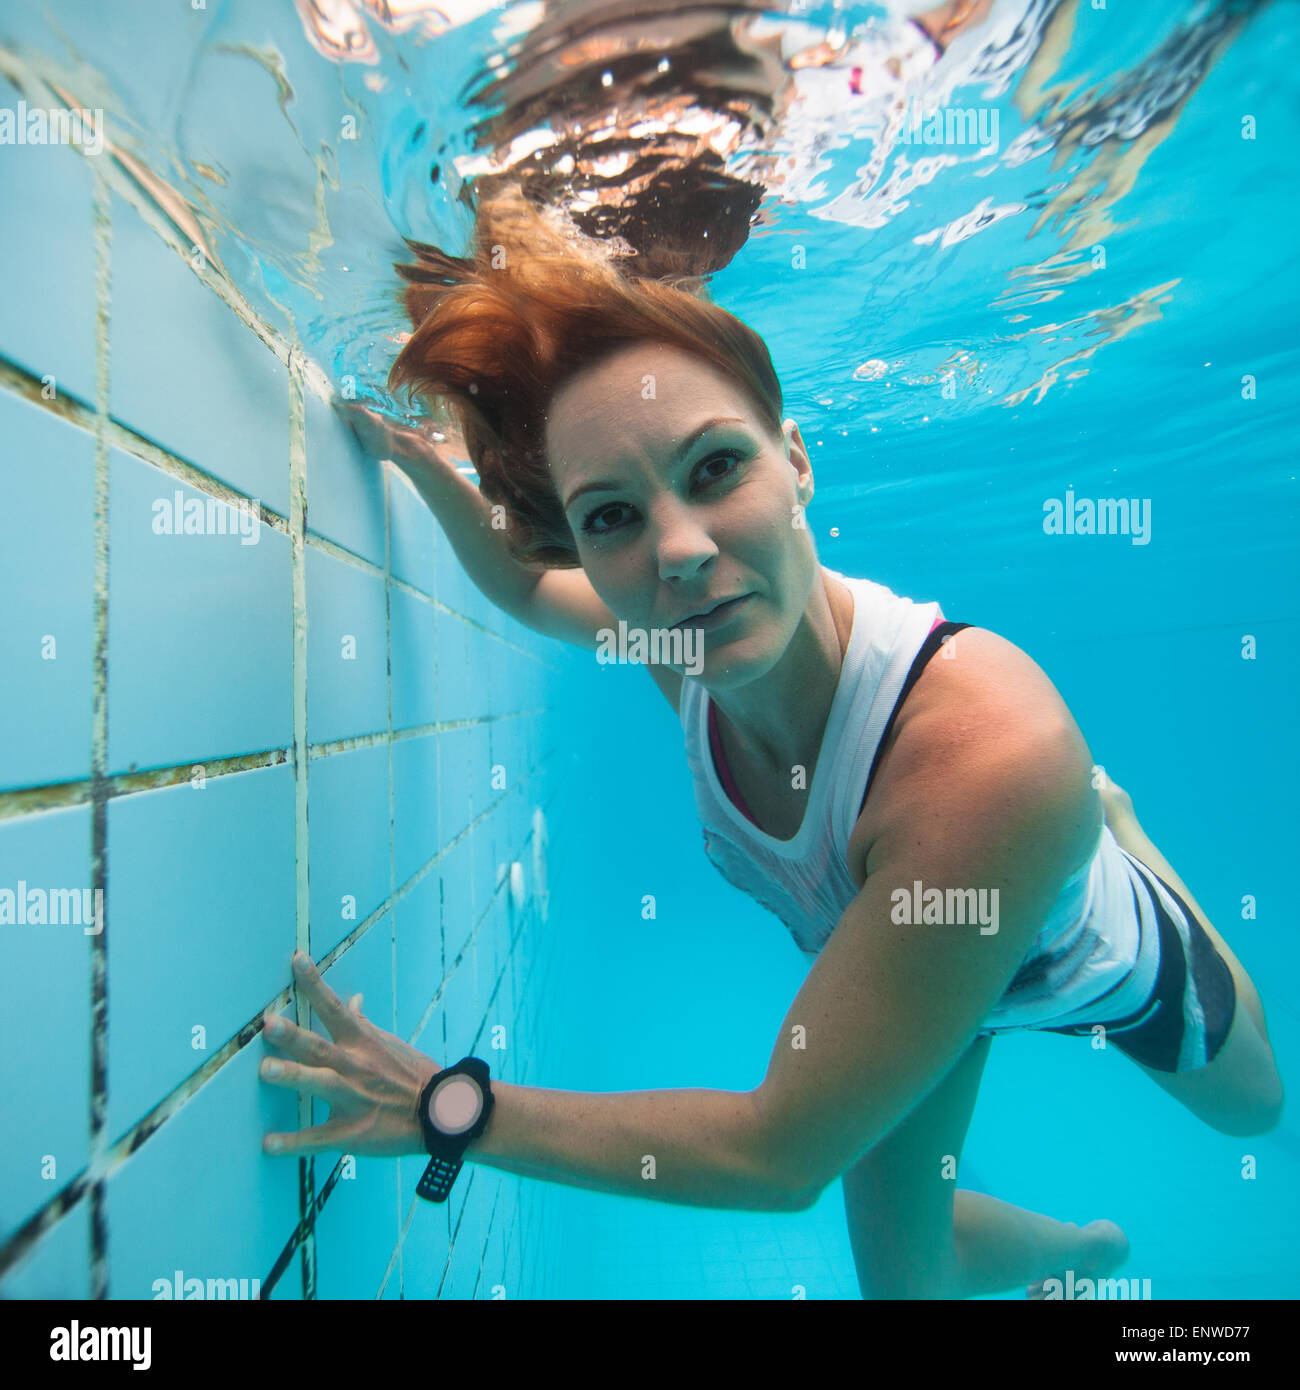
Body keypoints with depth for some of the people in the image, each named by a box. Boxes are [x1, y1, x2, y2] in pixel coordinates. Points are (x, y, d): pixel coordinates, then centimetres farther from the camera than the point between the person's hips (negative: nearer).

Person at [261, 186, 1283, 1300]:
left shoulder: (993, 745, -49)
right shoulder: (686, 641, -31)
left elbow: (785, 1154, -40)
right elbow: (524, 584, -7)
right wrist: (432, 467, -25)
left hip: (1112, 960, -1)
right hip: (887, 954, 2)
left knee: (1253, 1105, 35)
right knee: (900, 1271, 18)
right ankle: (1088, 1251, 52)